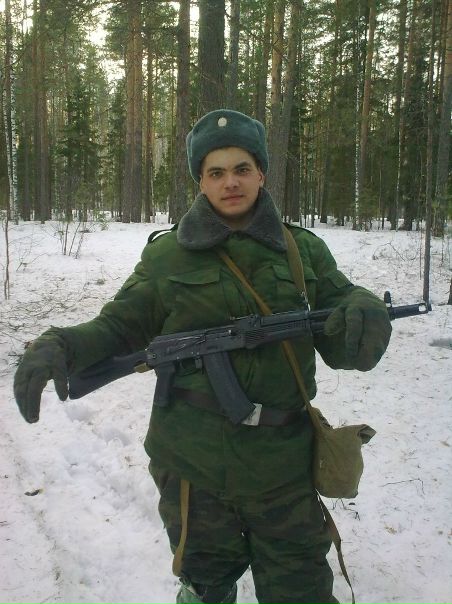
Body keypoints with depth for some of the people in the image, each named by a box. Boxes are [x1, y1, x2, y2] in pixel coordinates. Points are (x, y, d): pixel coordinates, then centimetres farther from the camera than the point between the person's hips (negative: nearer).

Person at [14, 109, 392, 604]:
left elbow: (339, 344, 2)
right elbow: (119, 327, 4)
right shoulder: (167, 254, 0)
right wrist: (59, 347, -15)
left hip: (284, 467, 1)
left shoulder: (304, 250, 3)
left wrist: (365, 316, -21)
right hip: (192, 467, 0)